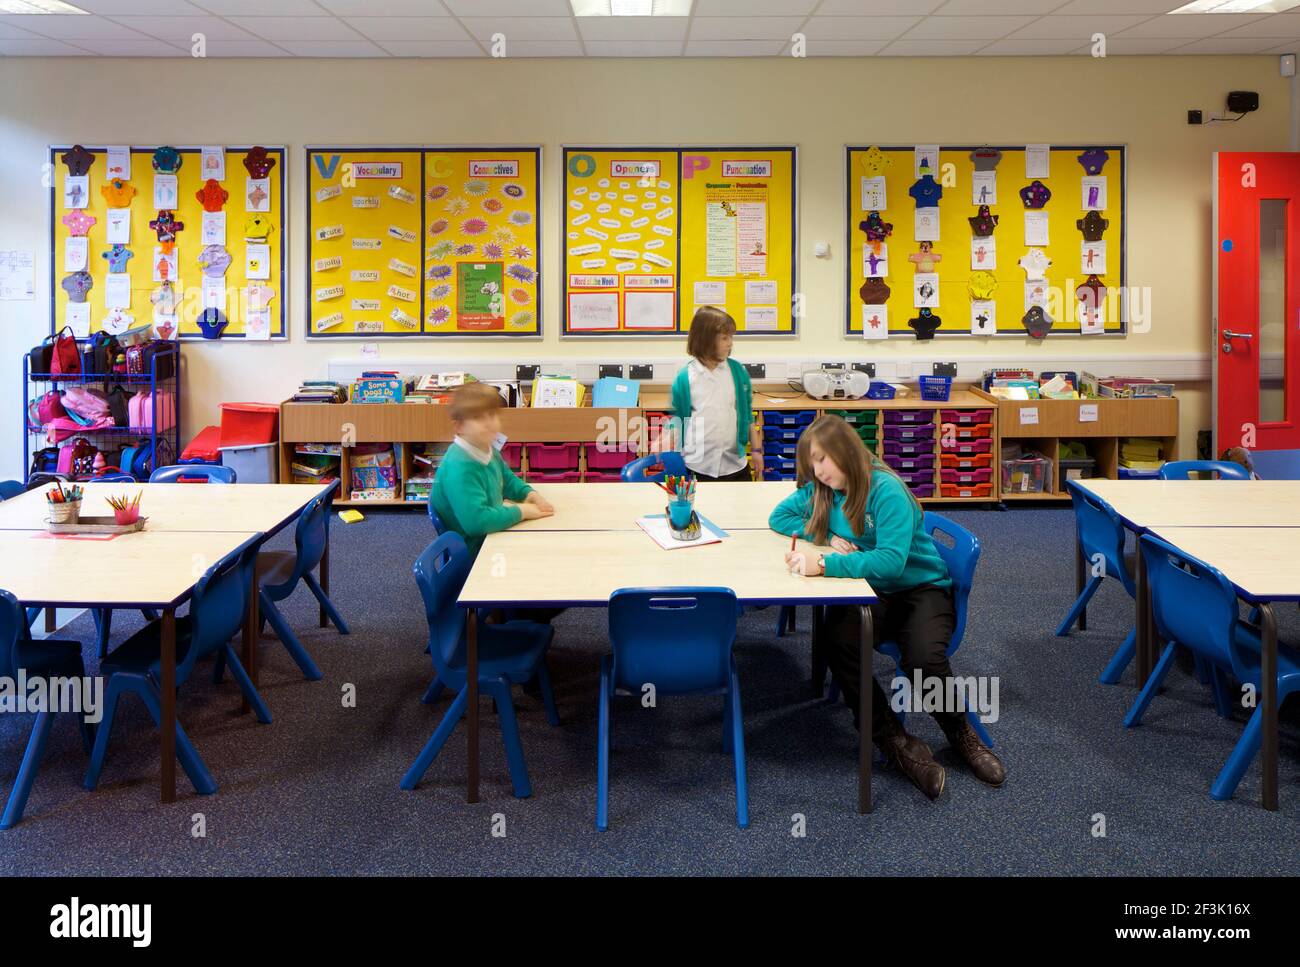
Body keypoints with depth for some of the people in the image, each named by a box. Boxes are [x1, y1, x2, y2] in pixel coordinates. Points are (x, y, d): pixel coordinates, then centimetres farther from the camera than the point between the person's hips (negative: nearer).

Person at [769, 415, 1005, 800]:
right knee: (836, 641, -30)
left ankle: (961, 734, 0)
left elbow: (890, 561, -27)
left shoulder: (886, 490, -18)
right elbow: (779, 516, 14)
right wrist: (828, 538, -4)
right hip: (869, 594, 5)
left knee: (924, 658, -34)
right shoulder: (821, 489, 3)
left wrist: (823, 564, -36)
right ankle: (896, 743, -17)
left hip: (921, 587, -5)